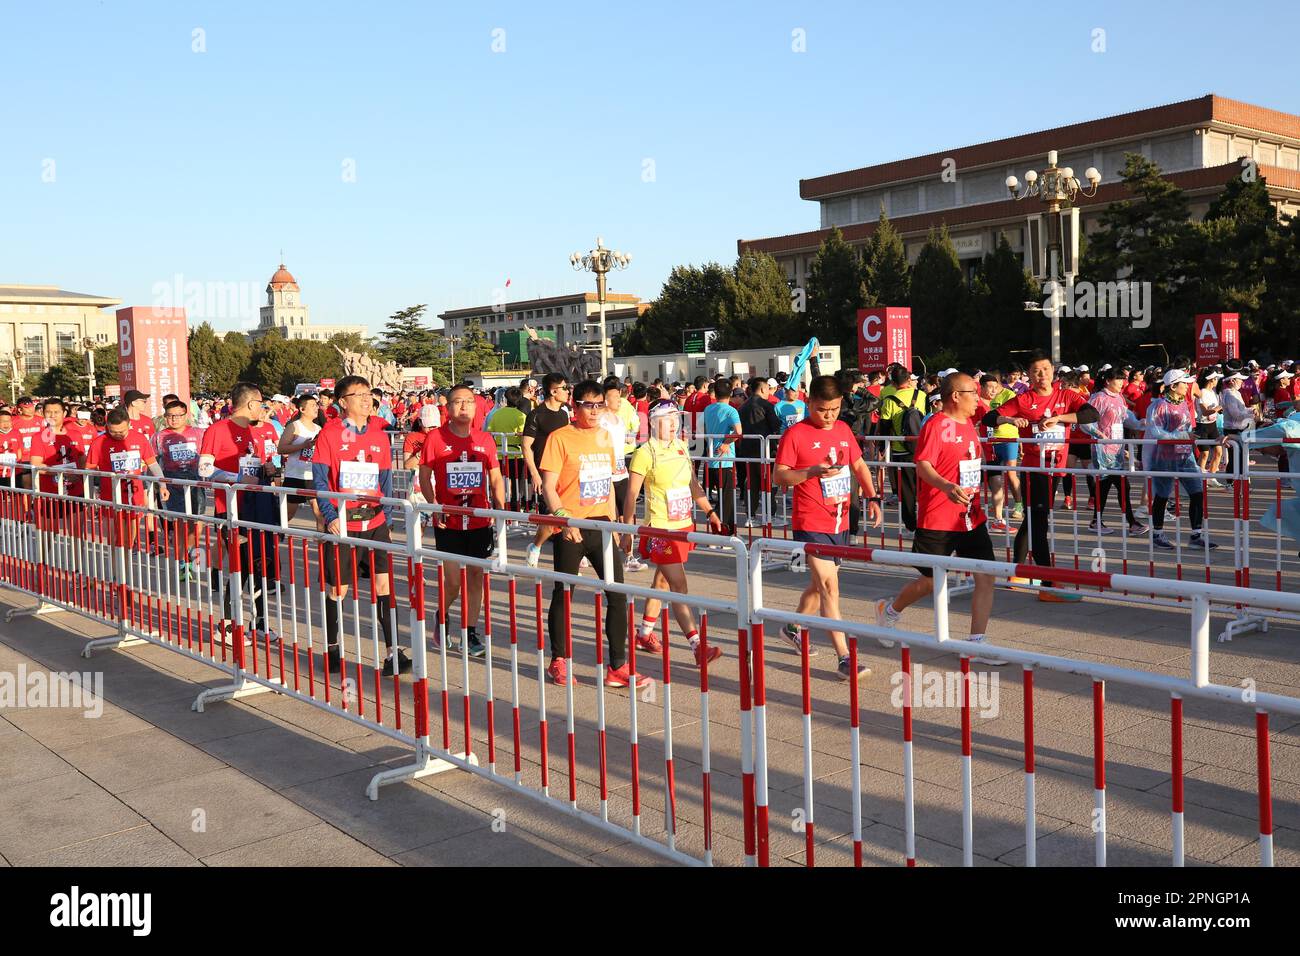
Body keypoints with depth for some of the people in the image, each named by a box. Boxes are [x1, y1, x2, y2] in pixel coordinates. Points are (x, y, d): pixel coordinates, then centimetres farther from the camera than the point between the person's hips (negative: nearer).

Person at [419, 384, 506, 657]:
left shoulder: (485, 439, 4)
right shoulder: (435, 438, -4)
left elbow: (495, 478, 10)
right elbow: (425, 476, 1)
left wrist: (501, 509, -2)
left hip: (480, 521, 3)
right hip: (448, 522, -3)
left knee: (476, 575, 6)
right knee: (454, 578, -4)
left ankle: (471, 632, 18)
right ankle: (442, 615, 27)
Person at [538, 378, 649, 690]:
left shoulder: (604, 437, 10)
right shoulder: (560, 438, -8)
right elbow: (548, 487, -11)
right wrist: (564, 521, -22)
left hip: (601, 526, 5)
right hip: (571, 529, -5)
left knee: (618, 596, 0)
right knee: (563, 594, 8)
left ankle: (618, 667, 7)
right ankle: (558, 661, 26)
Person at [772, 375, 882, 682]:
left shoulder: (843, 429, 9)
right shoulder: (795, 434, -10)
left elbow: (859, 464, 20)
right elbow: (778, 476, -12)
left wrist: (872, 497, 7)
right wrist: (812, 471, -27)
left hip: (840, 523, 7)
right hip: (811, 525, -7)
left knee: (820, 583, 20)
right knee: (829, 586, -12)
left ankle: (794, 628, 42)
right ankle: (845, 658, -12)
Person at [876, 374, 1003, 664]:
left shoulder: (968, 423, 10)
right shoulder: (935, 425, -15)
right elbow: (922, 465, -27)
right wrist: (946, 486, -42)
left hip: (971, 516, 7)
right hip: (938, 519, -7)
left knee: (986, 578, -2)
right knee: (930, 582, 5)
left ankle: (976, 644, 6)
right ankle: (889, 610, 32)